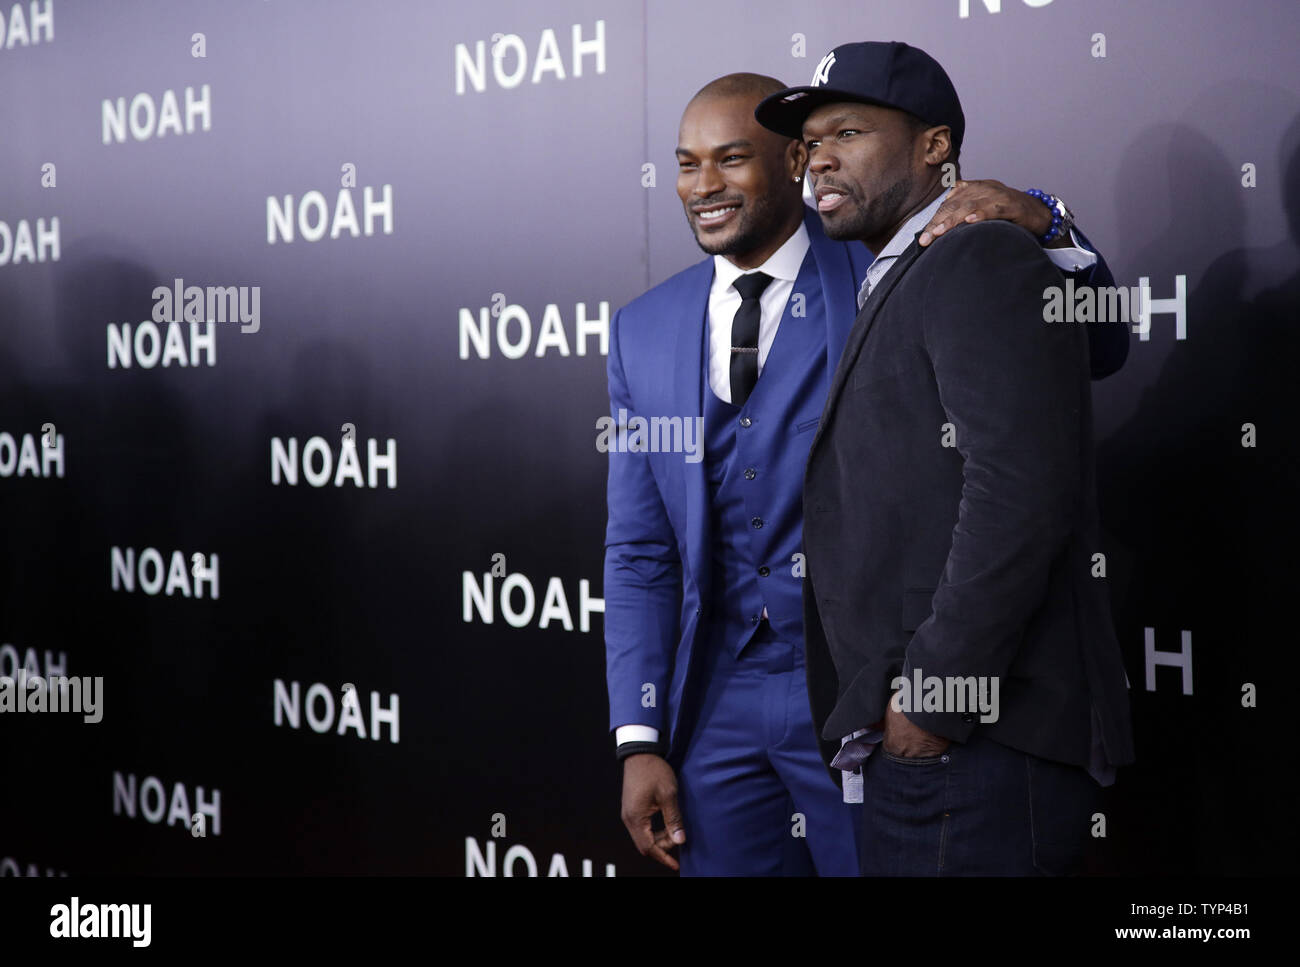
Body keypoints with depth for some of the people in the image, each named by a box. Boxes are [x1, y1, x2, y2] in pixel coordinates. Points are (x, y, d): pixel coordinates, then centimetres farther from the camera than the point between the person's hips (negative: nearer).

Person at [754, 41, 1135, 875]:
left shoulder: (981, 261, -8)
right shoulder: (900, 287, 22)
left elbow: (1018, 493, -19)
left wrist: (932, 702, -18)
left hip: (978, 746, -9)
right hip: (921, 745, 9)